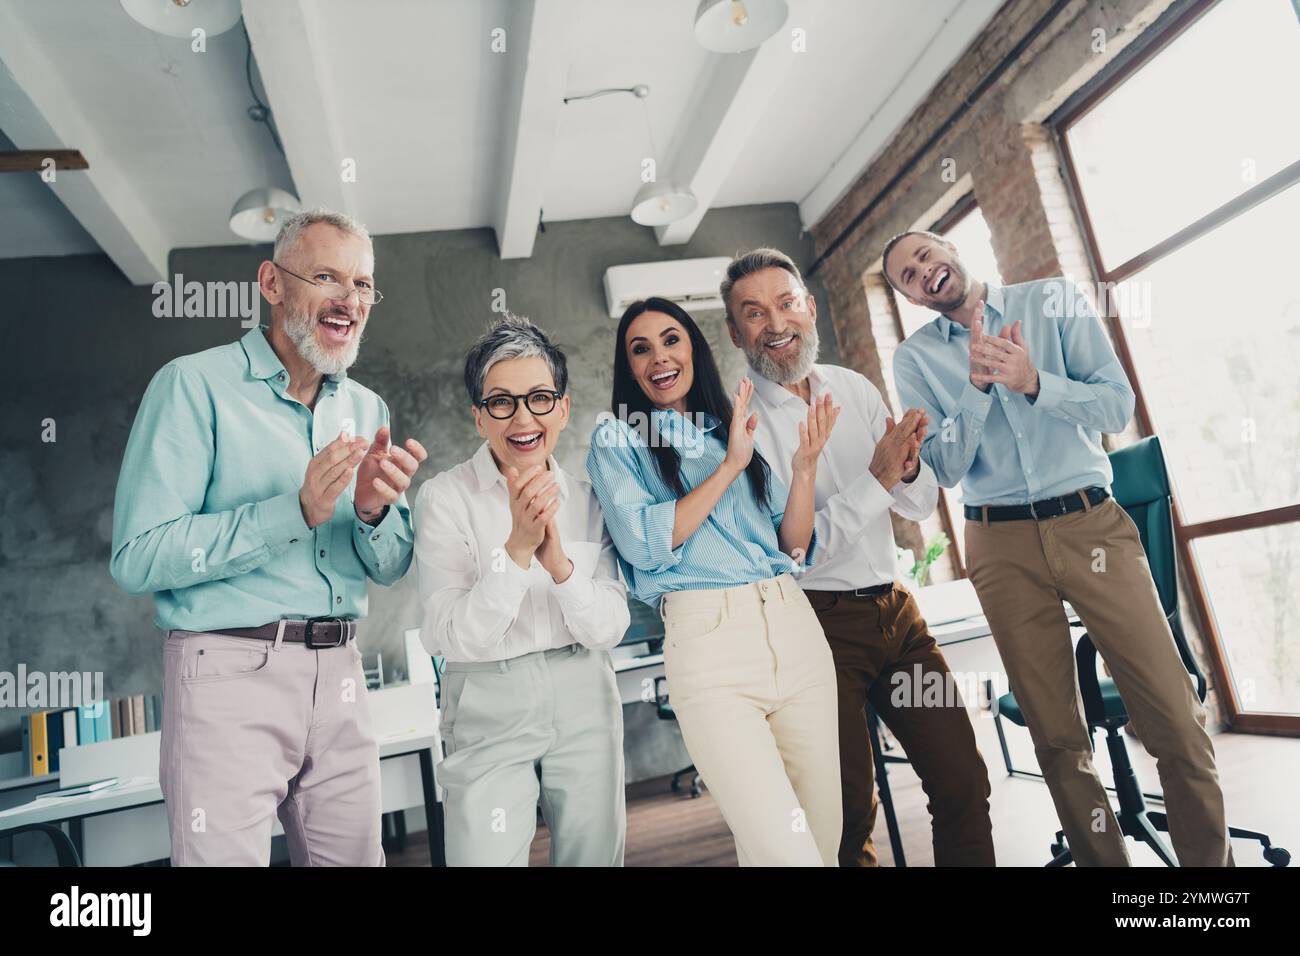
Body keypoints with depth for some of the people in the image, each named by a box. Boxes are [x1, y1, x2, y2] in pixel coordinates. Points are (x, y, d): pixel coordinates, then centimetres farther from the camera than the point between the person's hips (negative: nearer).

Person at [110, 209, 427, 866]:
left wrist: (374, 511, -13)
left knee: (356, 856, 16)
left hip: (339, 676, 6)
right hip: (231, 671, -5)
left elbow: (389, 569, 9)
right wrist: (294, 511, -23)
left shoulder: (367, 409, 9)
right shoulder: (194, 385, -8)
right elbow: (137, 558, -15)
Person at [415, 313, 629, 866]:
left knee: (595, 854, 15)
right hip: (489, 708, -3)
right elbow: (451, 639, -16)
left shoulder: (586, 500, 1)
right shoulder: (444, 499, -10)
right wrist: (517, 548, -28)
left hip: (584, 700, 4)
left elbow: (611, 628, -4)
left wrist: (560, 564, -23)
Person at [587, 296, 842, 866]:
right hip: (708, 639, -4)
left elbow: (794, 548, 13)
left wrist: (804, 466, -3)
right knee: (783, 850, -13)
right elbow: (643, 543, -9)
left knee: (825, 840, 11)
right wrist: (730, 466, -8)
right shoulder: (616, 441, 7)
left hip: (794, 628, 5)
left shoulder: (734, 429, 18)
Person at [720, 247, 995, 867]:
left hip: (896, 608, 5)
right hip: (819, 623, -5)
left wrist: (908, 466, -13)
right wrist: (877, 479, -20)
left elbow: (921, 505, 9)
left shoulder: (856, 389, 7)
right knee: (850, 814, 3)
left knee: (964, 781, 8)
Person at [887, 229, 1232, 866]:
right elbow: (945, 468, -3)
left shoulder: (1053, 301, 6)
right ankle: (1101, 858, 26)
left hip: (1092, 524, 0)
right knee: (1057, 735, 8)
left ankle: (1210, 858, 19)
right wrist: (976, 386, -16)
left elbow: (1118, 405, -3)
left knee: (1175, 717, -2)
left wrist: (1034, 381, -20)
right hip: (1001, 545, 0)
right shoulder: (915, 359, 5)